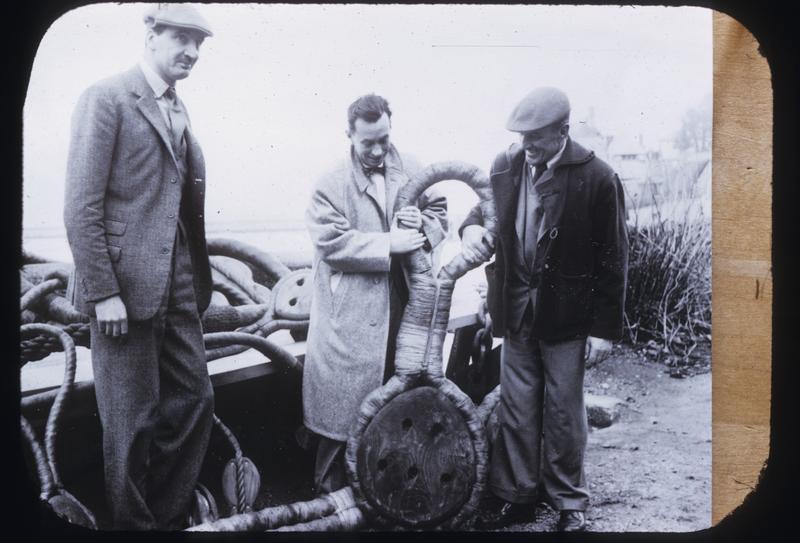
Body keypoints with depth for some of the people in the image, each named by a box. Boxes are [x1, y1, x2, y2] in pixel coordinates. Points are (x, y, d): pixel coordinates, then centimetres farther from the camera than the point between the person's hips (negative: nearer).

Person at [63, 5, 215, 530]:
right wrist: (102, 292, -17)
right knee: (133, 420, 5)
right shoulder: (107, 98, -8)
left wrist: (199, 280, 7)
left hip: (179, 288, 7)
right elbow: (82, 206, -13)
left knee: (195, 400, 12)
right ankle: (134, 522, 24)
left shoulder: (178, 111, 14)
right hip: (126, 288, -7)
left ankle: (170, 516, 28)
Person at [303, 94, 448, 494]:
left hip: (399, 311, 5)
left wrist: (424, 226, -9)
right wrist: (389, 243, -20)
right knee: (344, 402, 3)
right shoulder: (331, 185, -7)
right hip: (350, 318, -4)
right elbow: (331, 242, -17)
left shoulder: (411, 171, 7)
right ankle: (330, 486, 21)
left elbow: (439, 212, 14)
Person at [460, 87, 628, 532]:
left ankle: (569, 502, 29)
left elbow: (613, 258, -9)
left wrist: (605, 328, -9)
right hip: (518, 312, 4)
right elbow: (483, 206, 15)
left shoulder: (597, 178, -13)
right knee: (516, 408, 13)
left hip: (567, 316, -4)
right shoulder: (505, 165, -2)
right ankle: (515, 494, 30)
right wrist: (472, 228, -11)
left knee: (563, 412, 10)